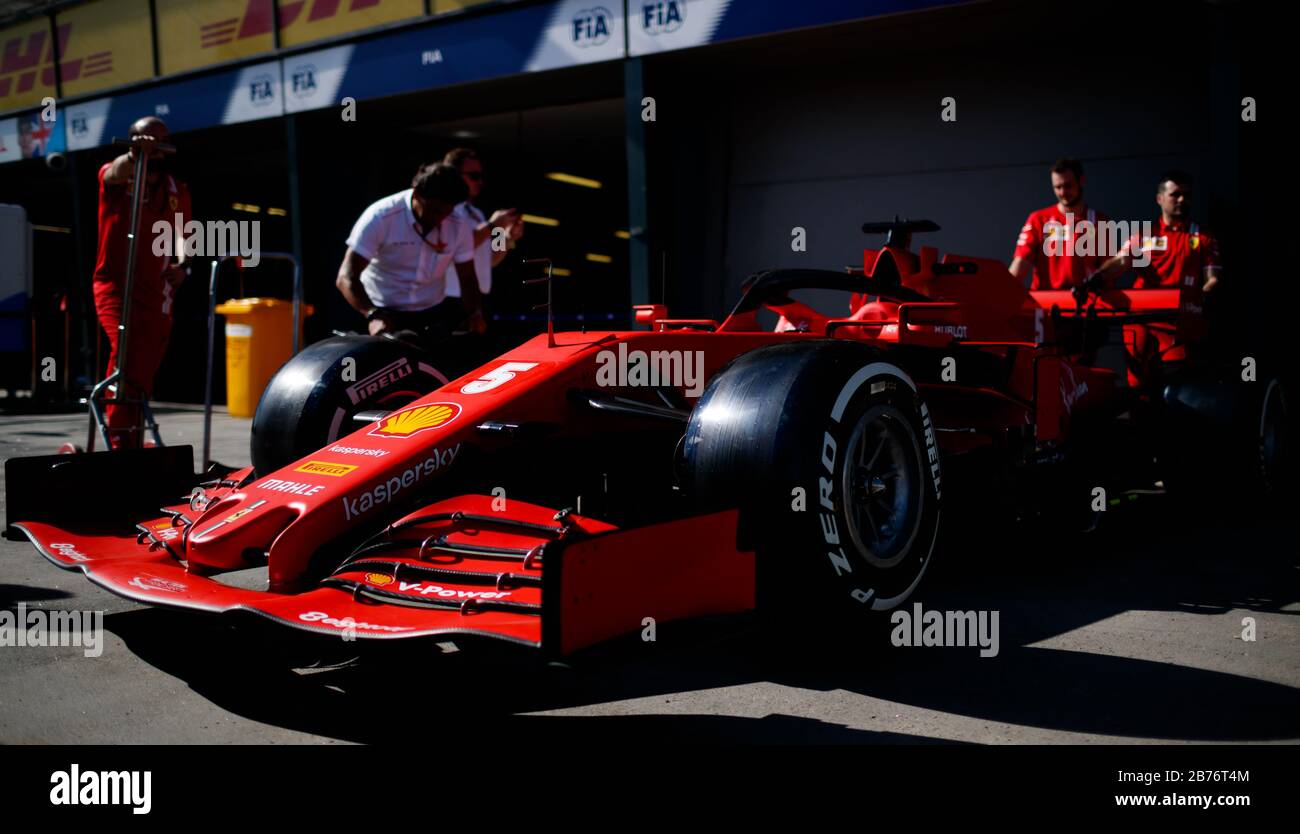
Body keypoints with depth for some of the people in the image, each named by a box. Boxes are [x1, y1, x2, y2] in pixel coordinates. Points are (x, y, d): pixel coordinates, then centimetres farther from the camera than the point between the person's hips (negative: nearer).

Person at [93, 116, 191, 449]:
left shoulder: (178, 191, 10)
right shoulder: (115, 177, -1)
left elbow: (182, 234, 17)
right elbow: (115, 172, -24)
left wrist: (183, 264, -5)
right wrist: (133, 155, -47)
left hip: (156, 293, 4)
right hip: (114, 285, -4)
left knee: (143, 375, 8)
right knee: (126, 348, -27)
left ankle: (133, 444, 22)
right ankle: (120, 441, -24)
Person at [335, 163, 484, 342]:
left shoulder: (458, 226, -4)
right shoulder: (381, 217, -15)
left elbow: (468, 278, 5)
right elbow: (346, 278, -18)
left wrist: (475, 313, -16)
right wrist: (373, 315, -35)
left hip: (434, 314, 3)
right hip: (386, 314, -3)